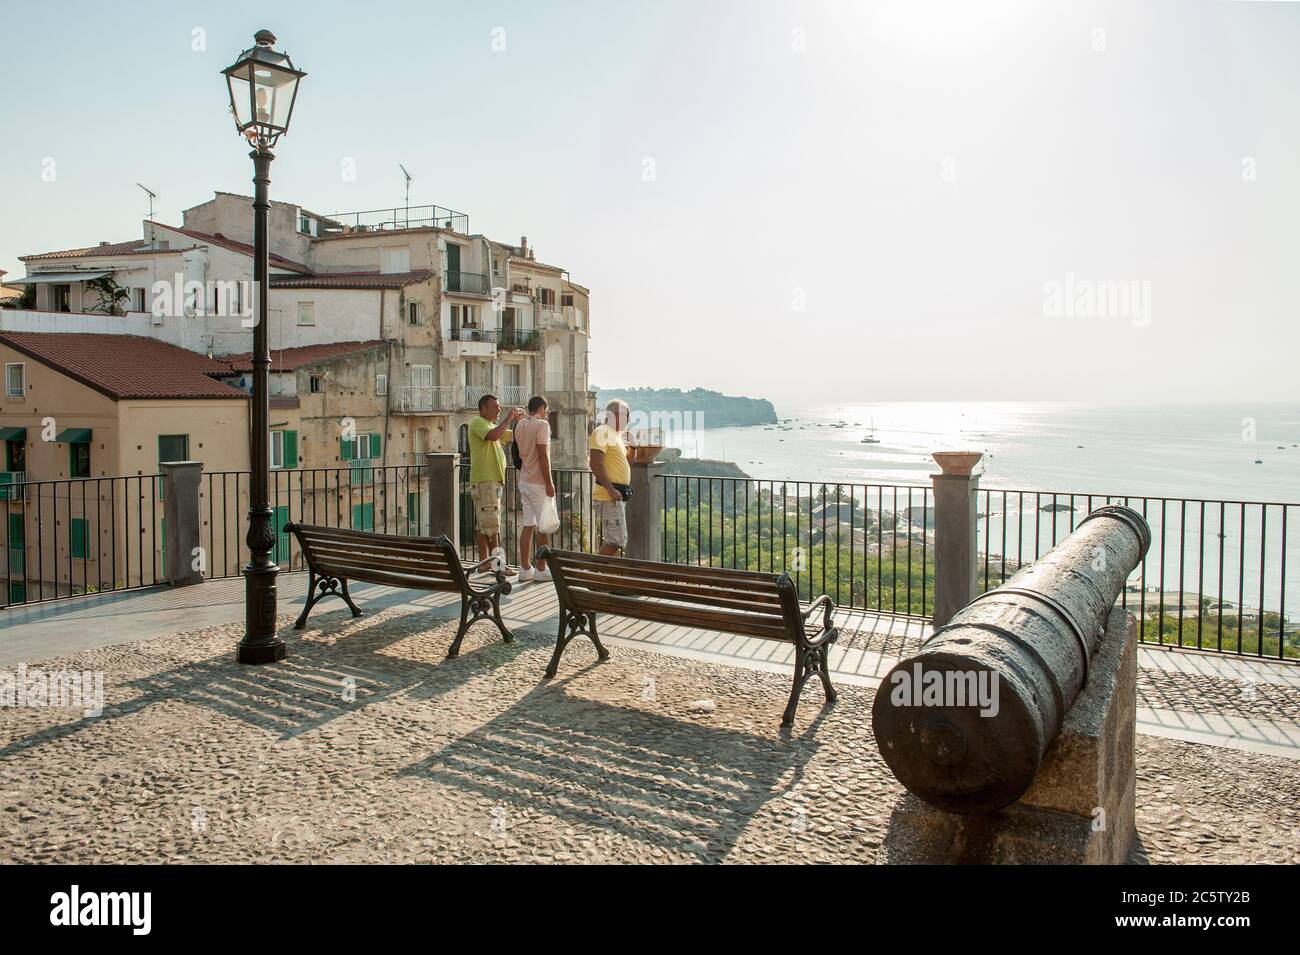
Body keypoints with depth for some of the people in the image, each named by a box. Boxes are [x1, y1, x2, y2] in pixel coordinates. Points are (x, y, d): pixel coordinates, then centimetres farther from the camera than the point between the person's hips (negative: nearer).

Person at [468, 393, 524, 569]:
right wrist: (509, 418, -16)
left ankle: (484, 562, 11)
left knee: (484, 526, 9)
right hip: (484, 481, -10)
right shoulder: (478, 423, -6)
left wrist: (518, 420, 7)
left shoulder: (493, 425, 23)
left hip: (494, 481, 10)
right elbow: (493, 435, -25)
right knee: (491, 524, -10)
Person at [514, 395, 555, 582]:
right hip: (539, 483, -7)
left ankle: (525, 569, 10)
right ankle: (541, 570, 4)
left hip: (524, 481, 8)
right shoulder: (542, 424, -13)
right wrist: (549, 483, -16)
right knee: (543, 527, 0)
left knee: (528, 526, 9)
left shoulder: (519, 425, 11)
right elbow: (543, 456, -18)